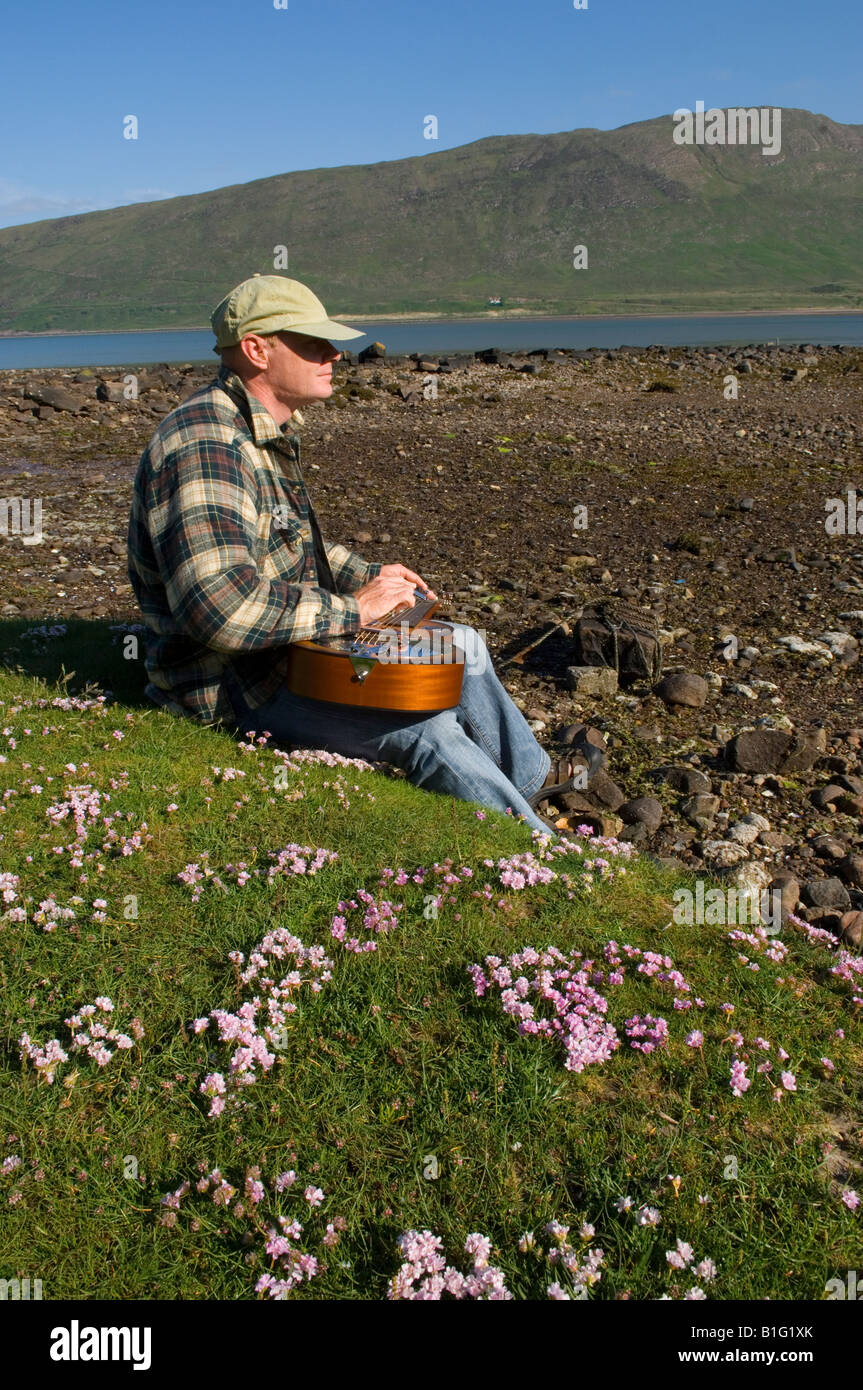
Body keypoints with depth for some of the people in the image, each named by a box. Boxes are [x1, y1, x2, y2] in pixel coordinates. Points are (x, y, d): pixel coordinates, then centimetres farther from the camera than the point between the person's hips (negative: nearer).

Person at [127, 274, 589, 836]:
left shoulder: (269, 435, 9)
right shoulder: (204, 445, -26)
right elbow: (220, 605, -38)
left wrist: (366, 574, 12)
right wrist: (352, 608, -27)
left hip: (289, 643, 11)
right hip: (231, 689, -10)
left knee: (463, 646, 14)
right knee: (427, 728, -24)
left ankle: (531, 781, 32)